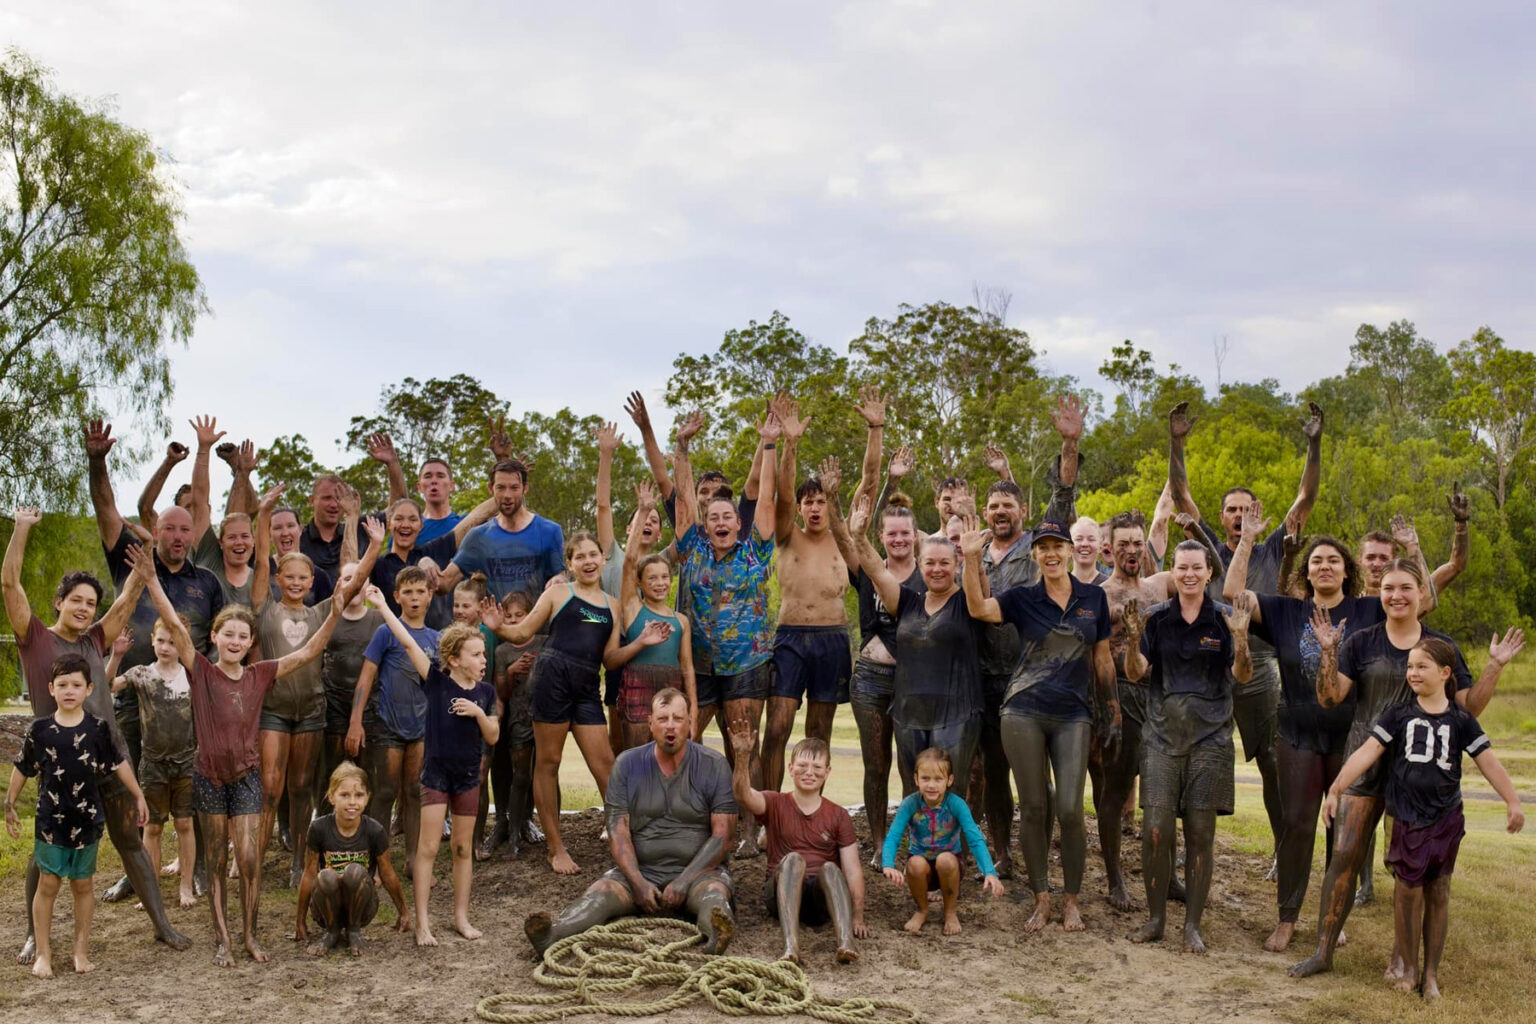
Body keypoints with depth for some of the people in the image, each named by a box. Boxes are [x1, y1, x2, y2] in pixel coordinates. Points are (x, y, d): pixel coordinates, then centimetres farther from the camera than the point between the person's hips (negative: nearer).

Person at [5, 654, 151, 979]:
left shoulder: (98, 729, -4)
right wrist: (9, 805, 11)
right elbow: (23, 769, 6)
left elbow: (118, 764, 5)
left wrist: (138, 797, 10)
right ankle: (43, 953, 13)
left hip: (87, 818, 1)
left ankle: (81, 949, 21)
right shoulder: (40, 730, -5)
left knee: (82, 884, 10)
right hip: (50, 818, -1)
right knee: (48, 883, 1)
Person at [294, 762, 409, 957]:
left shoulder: (374, 831, -13)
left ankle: (354, 930, -6)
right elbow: (309, 875, -4)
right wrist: (300, 921, 3)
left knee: (355, 871, -31)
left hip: (361, 906, 0)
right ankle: (331, 931, -4)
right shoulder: (319, 829, -13)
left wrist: (402, 912, 11)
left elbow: (387, 875, 0)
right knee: (326, 876, -32)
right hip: (329, 908, 0)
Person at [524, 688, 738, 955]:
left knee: (713, 893, -35)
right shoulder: (627, 764, 6)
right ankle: (552, 934, -53)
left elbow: (721, 835, -4)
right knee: (600, 892, -27)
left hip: (698, 870, -1)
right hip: (639, 870, 2)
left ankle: (716, 933, -66)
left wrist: (684, 881, -16)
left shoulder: (714, 766, 1)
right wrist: (638, 883, -15)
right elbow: (618, 829, 0)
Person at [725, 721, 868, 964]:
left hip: (822, 898, 1)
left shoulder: (838, 815, 10)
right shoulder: (776, 805, 8)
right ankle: (790, 946, -49)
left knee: (830, 867, -31)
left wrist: (857, 918, -10)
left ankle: (846, 942, -51)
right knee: (793, 858, -32)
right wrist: (742, 754, -33)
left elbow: (852, 869, 2)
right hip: (782, 894, 0)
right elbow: (743, 794, -15)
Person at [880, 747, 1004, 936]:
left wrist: (990, 873, -42)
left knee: (945, 859, -34)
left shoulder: (956, 805, -18)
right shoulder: (910, 804, -16)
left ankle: (951, 911, -5)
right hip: (921, 870, 0)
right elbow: (892, 837, -24)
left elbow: (976, 840, -26)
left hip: (948, 866, 0)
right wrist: (888, 865, -45)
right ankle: (921, 910, -1)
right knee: (916, 863, -33)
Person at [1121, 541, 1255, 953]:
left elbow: (1242, 676, -5)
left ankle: (1192, 925, 12)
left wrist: (1240, 638, -22)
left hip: (1209, 737, -1)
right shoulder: (1156, 617, 6)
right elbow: (1135, 674, 2)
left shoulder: (1224, 618, 3)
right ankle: (1155, 918, 10)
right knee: (1155, 831, -5)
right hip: (1162, 734, 1)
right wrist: (1133, 639, -16)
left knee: (1200, 833, 1)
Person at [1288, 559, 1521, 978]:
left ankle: (1402, 957, 20)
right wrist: (1329, 651, -18)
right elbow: (1330, 697, -5)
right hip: (1366, 765, -1)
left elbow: (1468, 708, 3)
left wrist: (1495, 666, -8)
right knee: (1343, 855, -5)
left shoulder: (1442, 646, 5)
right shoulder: (1361, 642, 2)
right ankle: (1324, 950, 3)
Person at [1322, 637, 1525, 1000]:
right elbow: (1366, 753, -6)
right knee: (1408, 888, -2)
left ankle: (1431, 973, 19)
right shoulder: (1399, 715, 0)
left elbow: (1488, 762, 3)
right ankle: (1409, 967, 15)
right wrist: (1336, 789, -13)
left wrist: (1512, 801, -8)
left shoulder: (1460, 719, 2)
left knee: (1438, 892, 6)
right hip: (1407, 817, -1)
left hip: (1446, 819, 1)